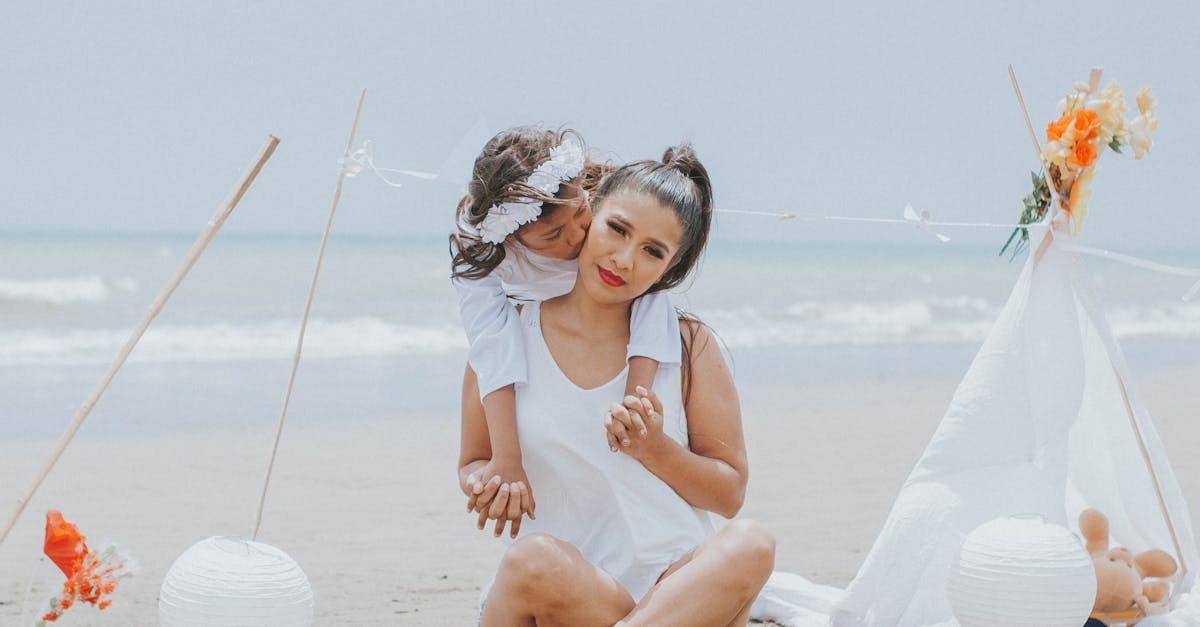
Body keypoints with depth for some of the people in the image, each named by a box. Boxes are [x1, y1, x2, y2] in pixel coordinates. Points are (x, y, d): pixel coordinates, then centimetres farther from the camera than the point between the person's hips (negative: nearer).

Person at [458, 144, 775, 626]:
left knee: (750, 544, -33)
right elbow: (474, 463, 14)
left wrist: (653, 448, -11)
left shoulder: (688, 346, 4)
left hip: (683, 586, 1)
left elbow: (730, 494, 7)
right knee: (535, 558, -37)